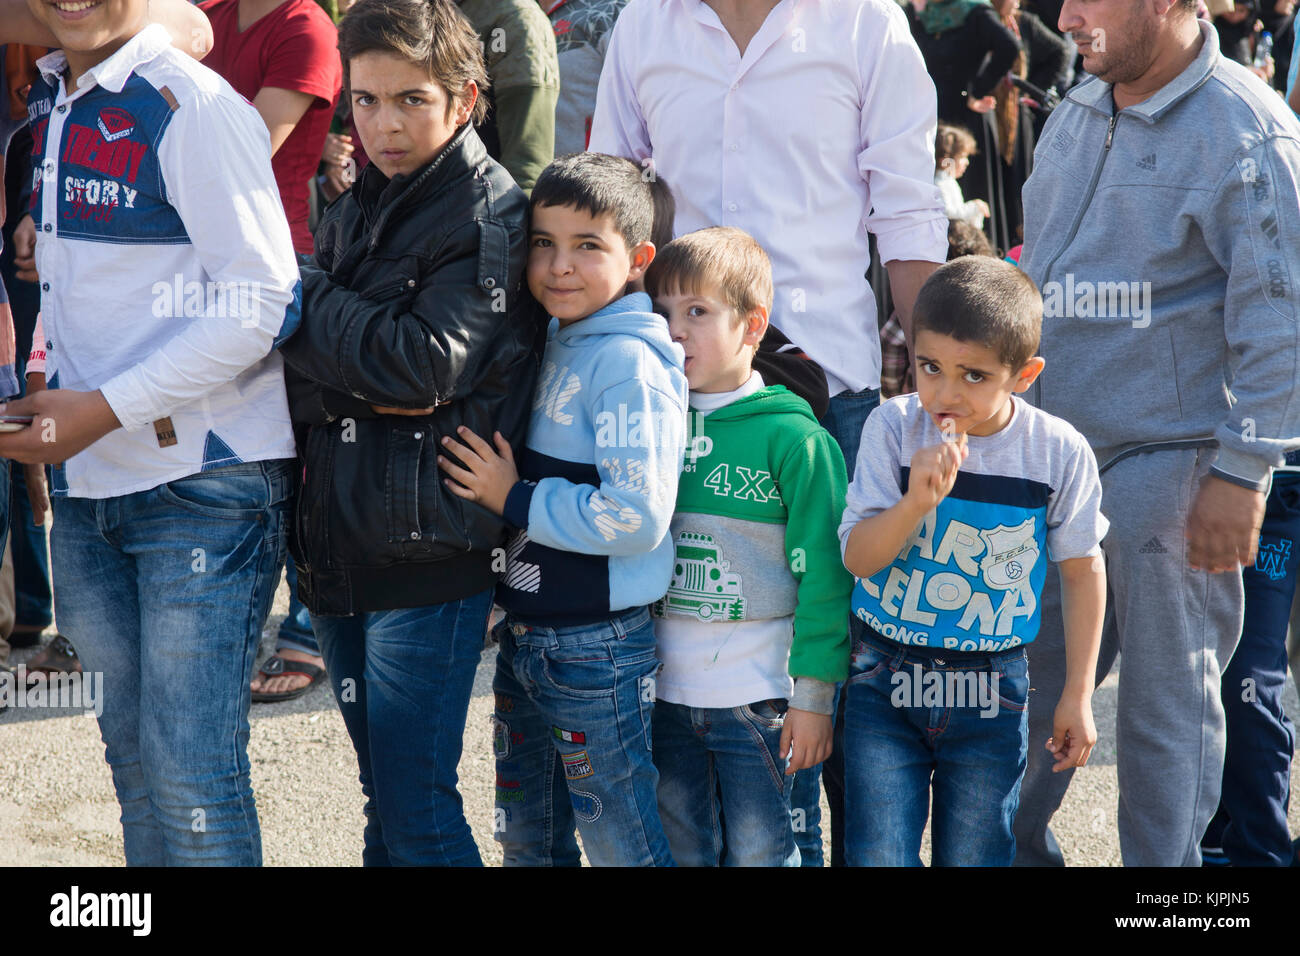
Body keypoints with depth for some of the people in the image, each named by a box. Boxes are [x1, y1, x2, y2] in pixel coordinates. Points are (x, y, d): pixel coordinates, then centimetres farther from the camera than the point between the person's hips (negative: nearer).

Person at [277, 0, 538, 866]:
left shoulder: (490, 217, -9)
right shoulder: (357, 211, 14)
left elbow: (427, 364, -20)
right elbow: (299, 362, 14)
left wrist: (310, 300, -10)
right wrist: (362, 390, -6)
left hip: (431, 551, -8)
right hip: (342, 539, 8)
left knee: (417, 810, -6)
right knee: (386, 800, 16)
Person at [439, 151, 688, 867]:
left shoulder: (630, 363, -18)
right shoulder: (550, 343, 8)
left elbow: (637, 518, -26)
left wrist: (514, 500, -18)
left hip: (597, 647, -9)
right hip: (524, 637, 9)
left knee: (619, 842, 3)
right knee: (526, 838, 20)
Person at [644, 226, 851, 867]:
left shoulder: (795, 438, -10)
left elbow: (822, 574, -10)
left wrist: (814, 696, -10)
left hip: (757, 699, -4)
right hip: (665, 694, 4)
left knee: (757, 854, 5)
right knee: (683, 855, 14)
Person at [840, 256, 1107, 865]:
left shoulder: (1059, 452, -9)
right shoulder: (894, 428, -9)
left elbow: (1082, 570, 4)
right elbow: (857, 558, -9)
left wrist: (1078, 696, 6)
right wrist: (917, 502, -28)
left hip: (991, 694, 0)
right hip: (885, 683, 0)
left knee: (973, 859, 9)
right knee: (878, 858, -3)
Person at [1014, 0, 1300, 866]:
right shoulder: (1078, 114, 13)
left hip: (1168, 459, -7)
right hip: (1048, 454, 7)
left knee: (1167, 700, 2)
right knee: (1026, 677, 11)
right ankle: (1014, 845, 28)